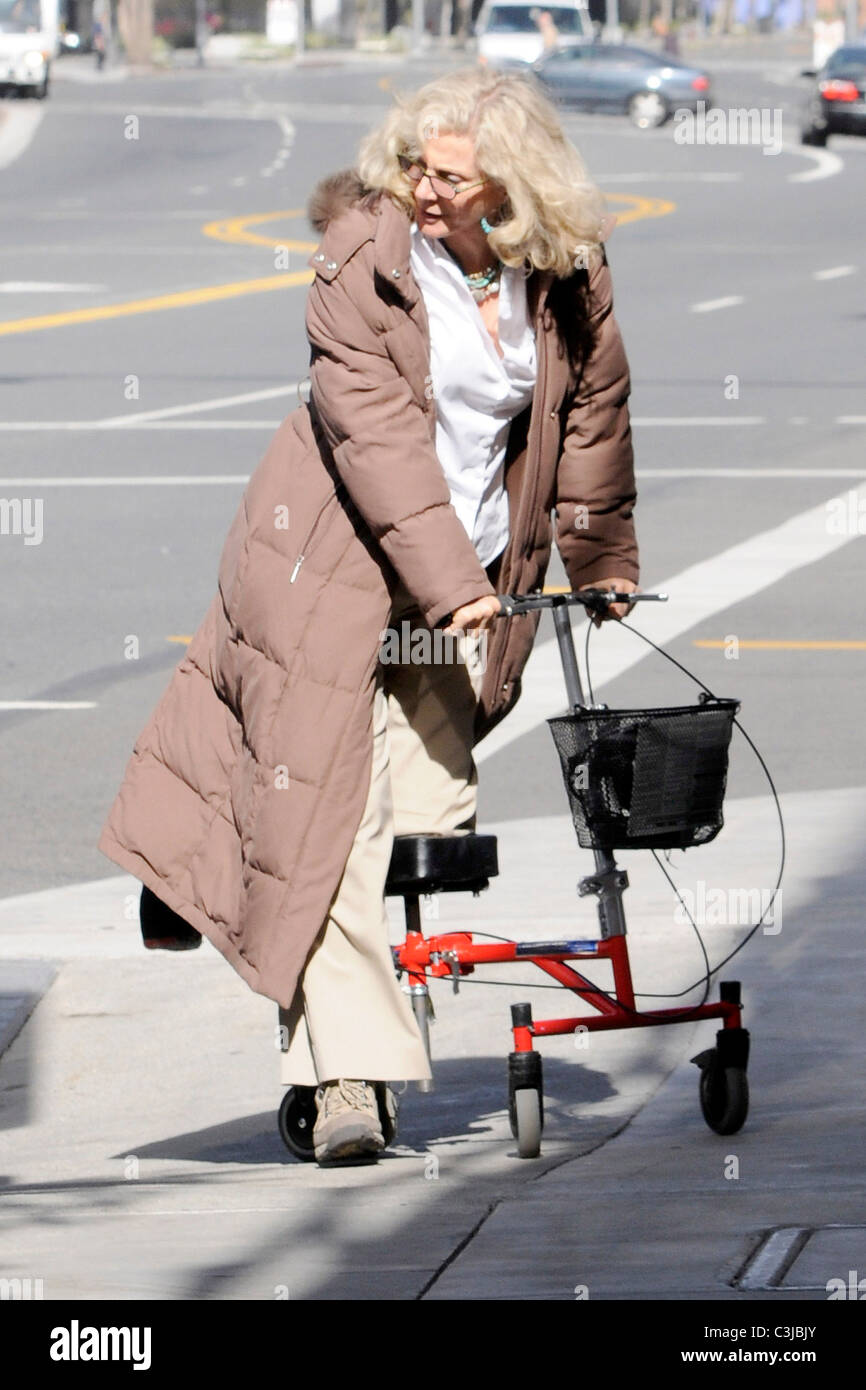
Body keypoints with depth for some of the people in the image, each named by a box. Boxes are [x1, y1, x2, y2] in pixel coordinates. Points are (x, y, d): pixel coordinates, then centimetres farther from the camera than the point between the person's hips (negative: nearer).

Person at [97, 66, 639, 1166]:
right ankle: (349, 1073, -11)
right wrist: (445, 582, -28)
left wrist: (603, 562, 26)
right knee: (332, 814, -10)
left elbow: (593, 412, 17)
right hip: (340, 562, -4)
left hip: (468, 582, 4)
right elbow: (376, 431, -21)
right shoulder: (363, 261, -13)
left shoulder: (566, 282, 0)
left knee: (432, 818, -1)